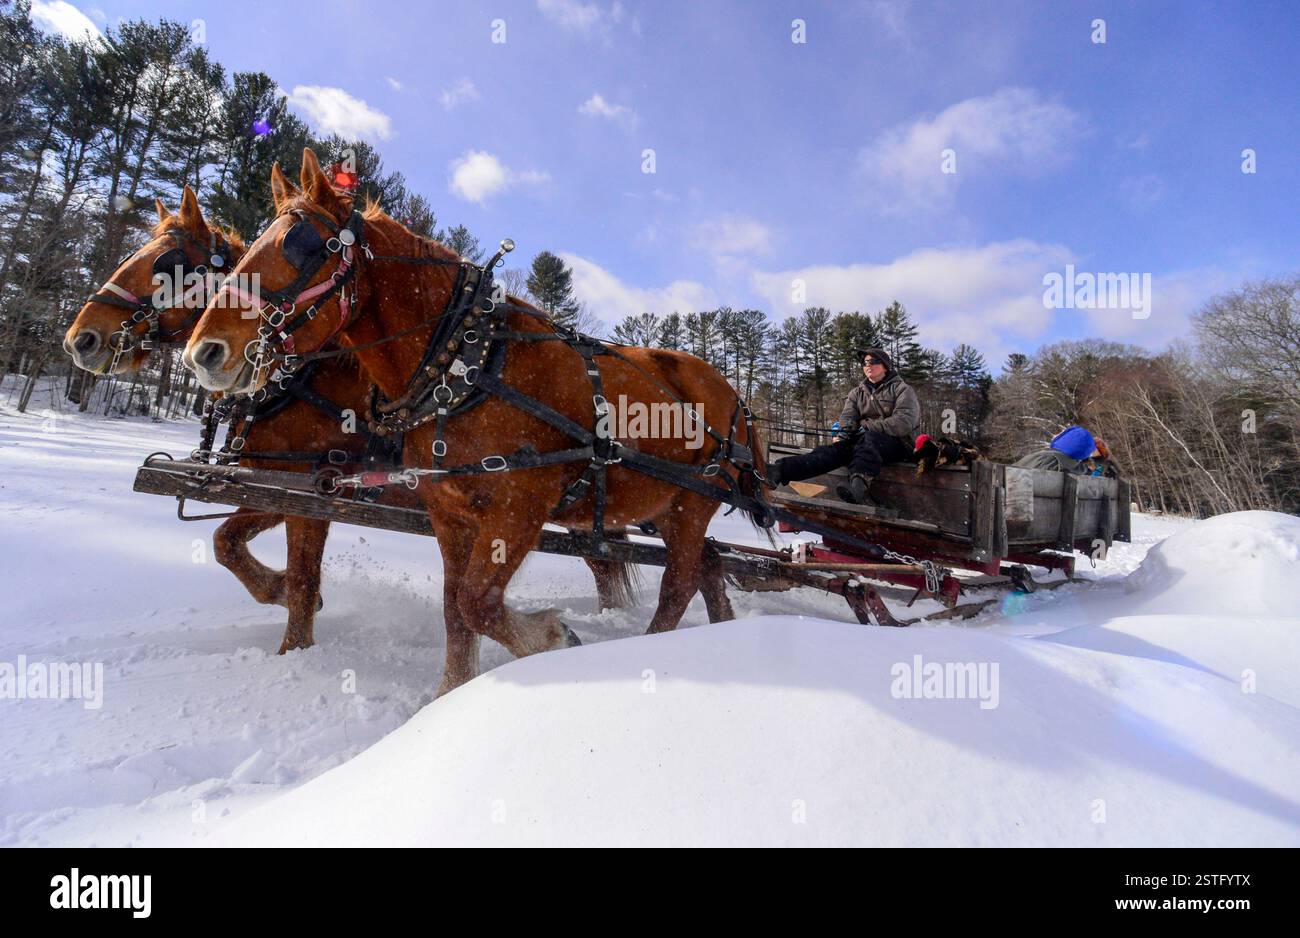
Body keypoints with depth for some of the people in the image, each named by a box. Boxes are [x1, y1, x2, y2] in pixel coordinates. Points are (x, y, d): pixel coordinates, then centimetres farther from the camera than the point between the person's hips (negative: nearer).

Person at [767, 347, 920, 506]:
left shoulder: (902, 390, 6)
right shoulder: (857, 393, 21)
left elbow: (904, 423, -11)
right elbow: (848, 417, 3)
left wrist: (867, 426, -15)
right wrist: (842, 435, -20)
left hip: (897, 444, -3)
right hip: (863, 443, 3)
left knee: (868, 439, -37)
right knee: (838, 448, -27)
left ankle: (858, 485, -67)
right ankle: (780, 471, -51)